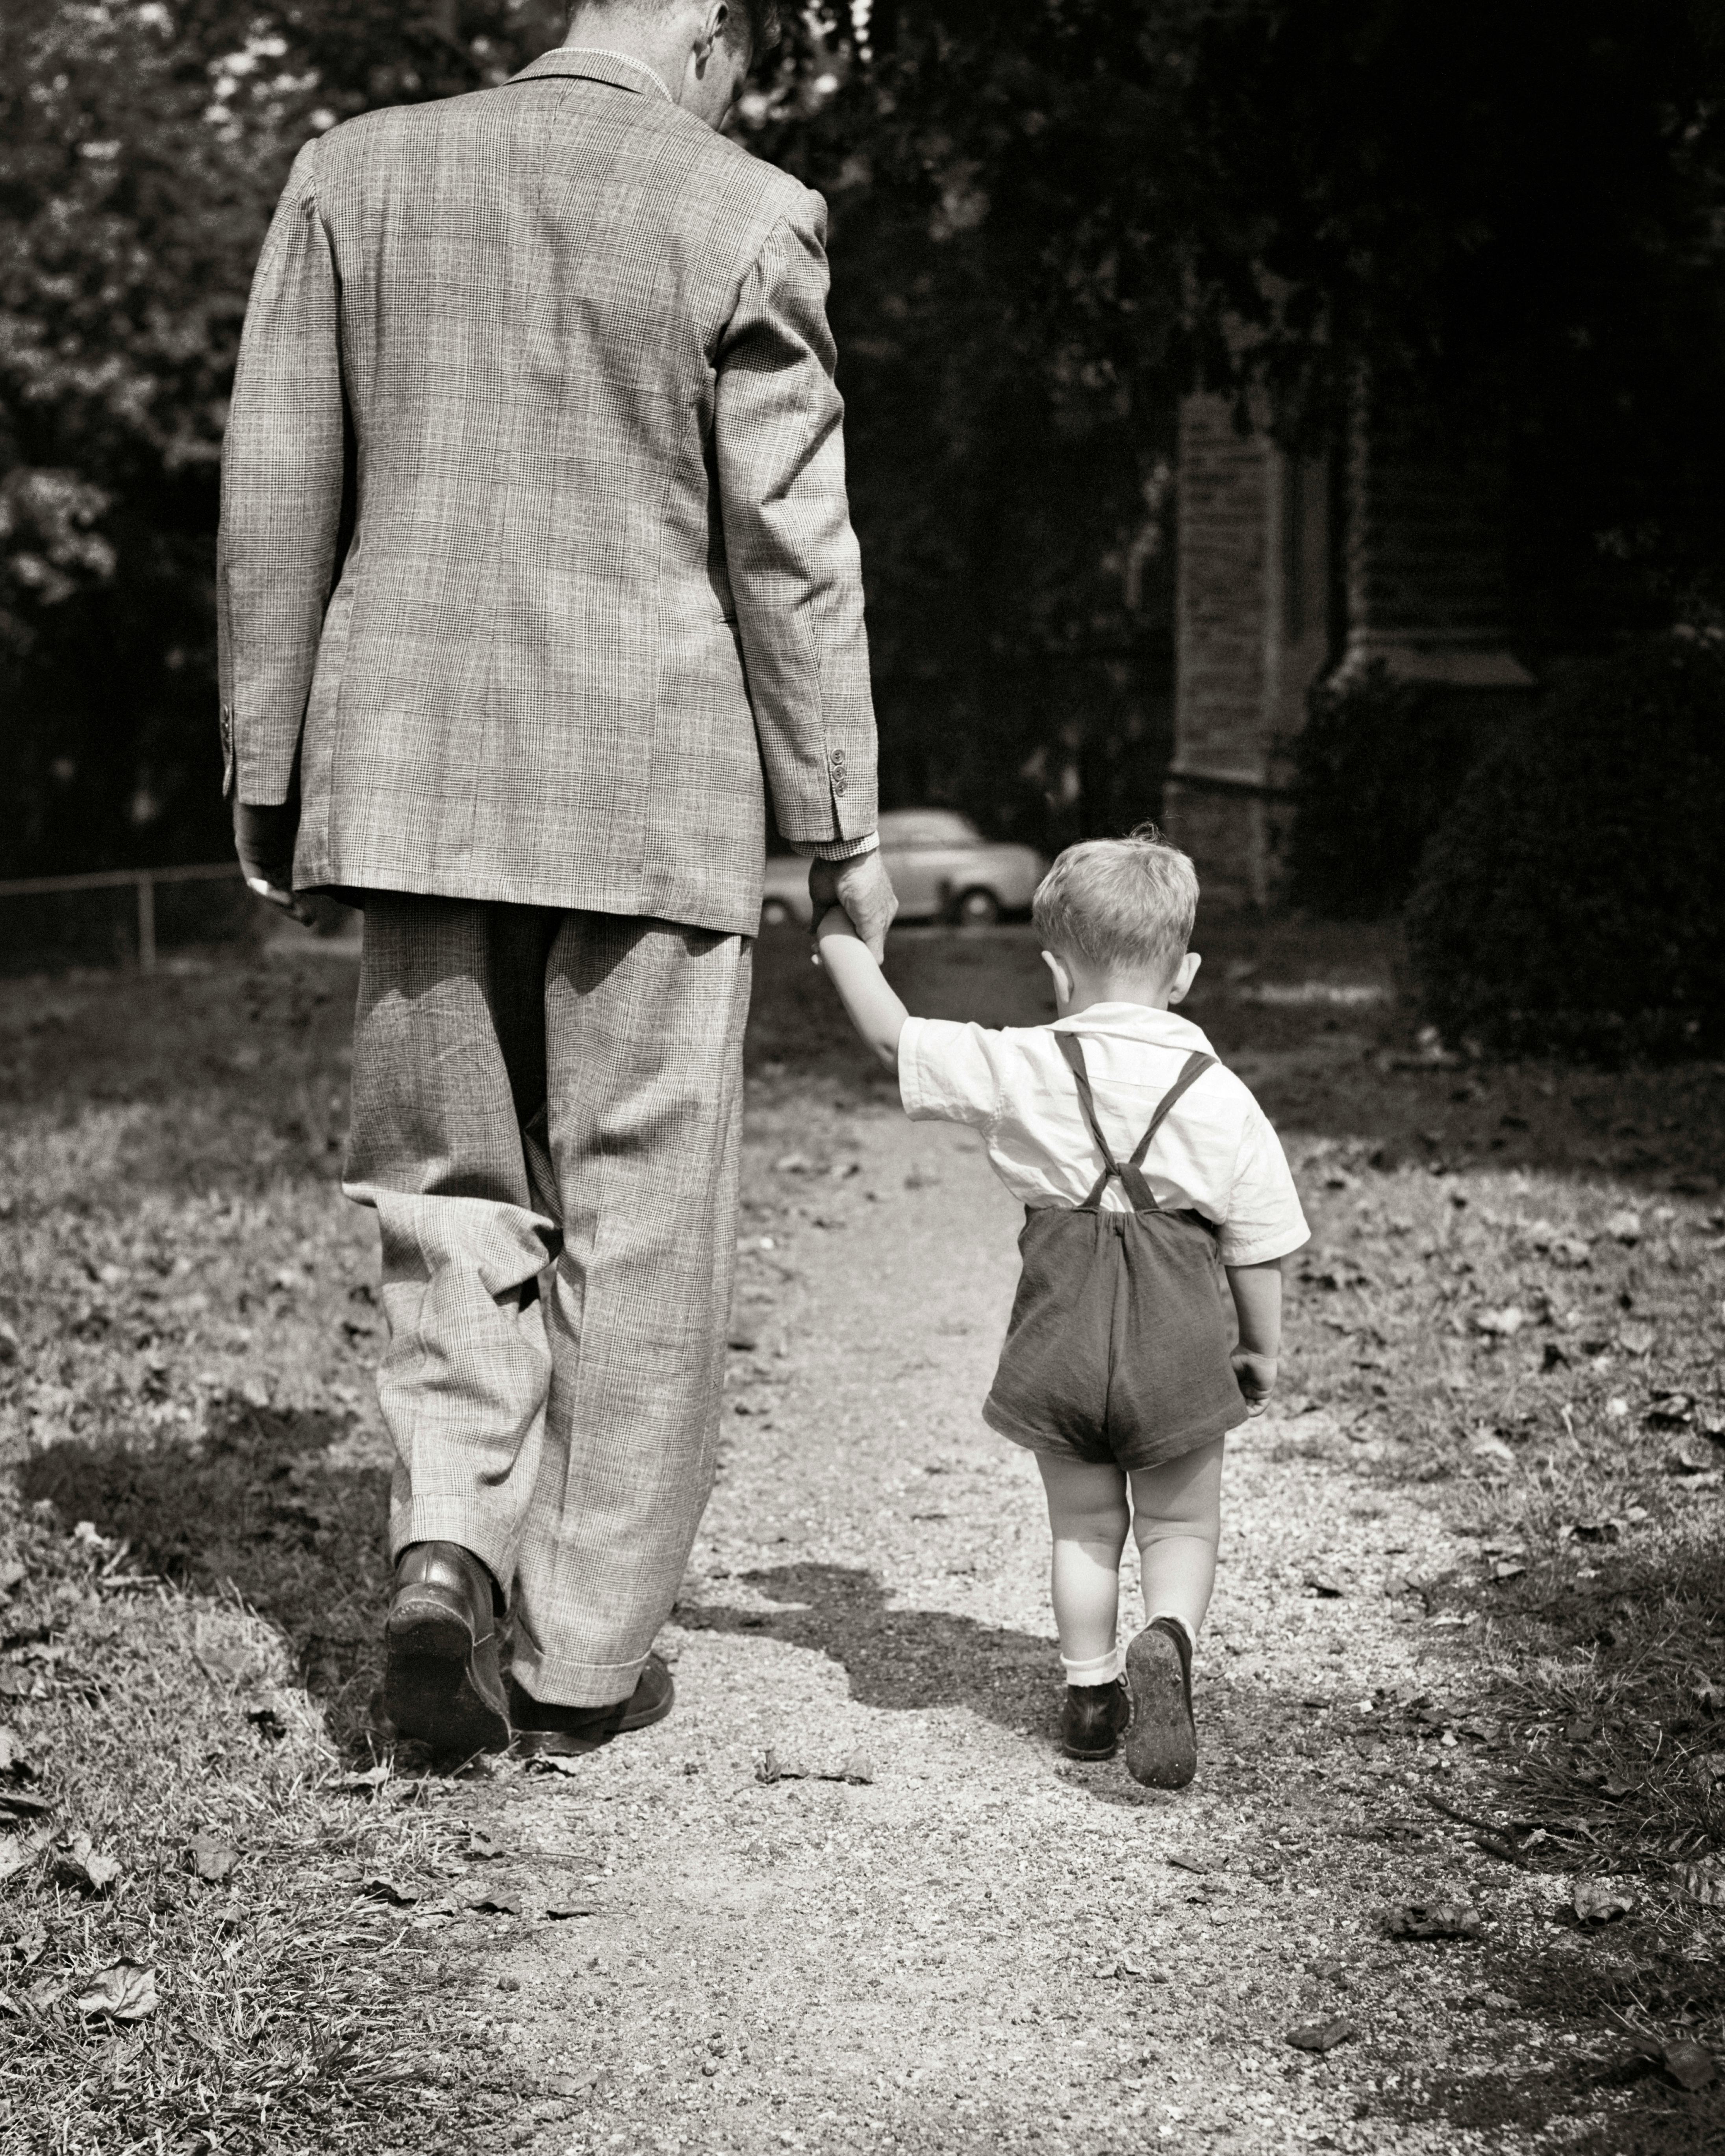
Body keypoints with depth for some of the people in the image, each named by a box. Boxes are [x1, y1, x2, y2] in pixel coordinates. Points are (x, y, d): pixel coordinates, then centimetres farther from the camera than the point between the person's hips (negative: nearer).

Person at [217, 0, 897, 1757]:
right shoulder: (743, 219, -6)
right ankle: (585, 1656, 13)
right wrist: (841, 823, 4)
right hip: (652, 791, -3)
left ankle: (451, 1534, -4)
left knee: (452, 1192, 16)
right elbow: (791, 557, -4)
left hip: (412, 783, 3)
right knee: (633, 1232, 8)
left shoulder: (352, 174, 4)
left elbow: (273, 494, 5)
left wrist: (265, 769, 12)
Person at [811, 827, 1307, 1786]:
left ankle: (1091, 1694, 20)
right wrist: (1263, 1351, 14)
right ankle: (1170, 1640, -15)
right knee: (1182, 1525, 12)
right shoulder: (1219, 1098, -4)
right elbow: (1257, 1247, 0)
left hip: (1062, 1328, 1)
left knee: (1084, 1524, 18)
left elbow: (892, 1033, 3)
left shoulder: (1021, 1070, -4)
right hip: (1178, 1338, -1)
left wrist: (839, 927, 16)